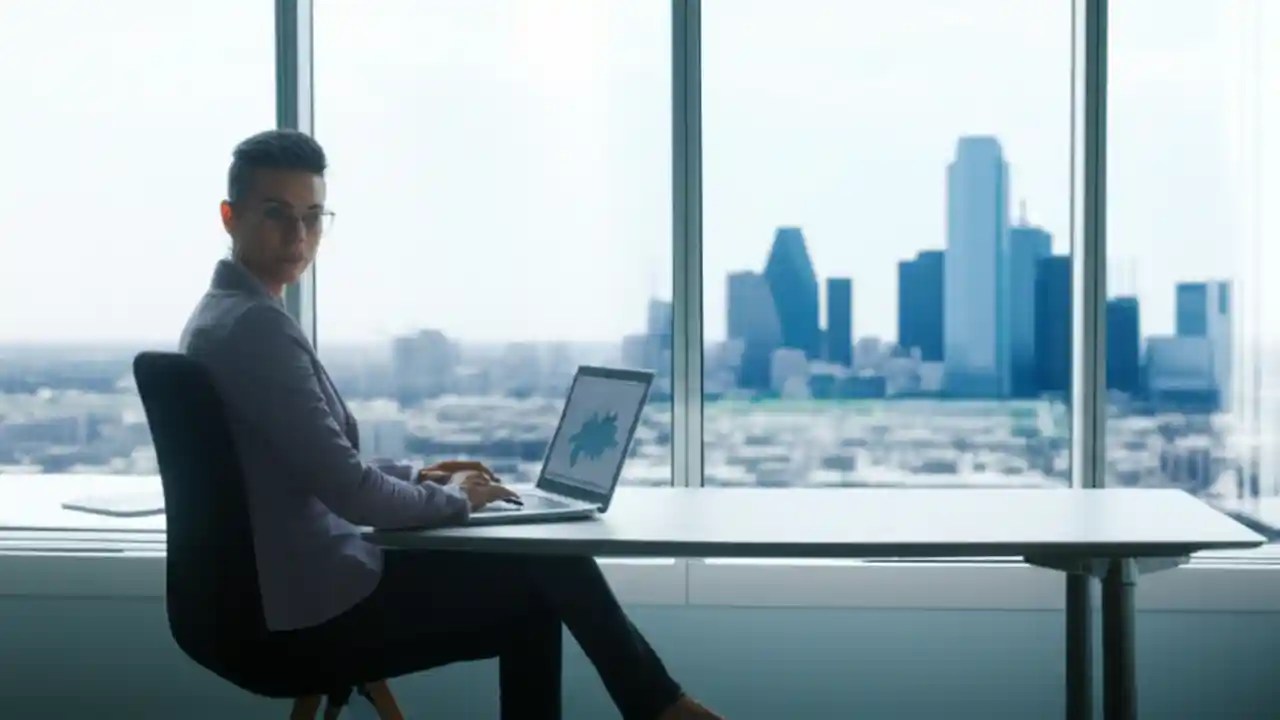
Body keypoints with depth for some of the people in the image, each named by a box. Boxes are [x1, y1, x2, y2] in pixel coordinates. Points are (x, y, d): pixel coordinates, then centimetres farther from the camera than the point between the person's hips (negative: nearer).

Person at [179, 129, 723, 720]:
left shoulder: (223, 317, 11)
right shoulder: (257, 324, -21)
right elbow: (348, 490, -23)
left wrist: (416, 480, 13)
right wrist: (452, 499, -6)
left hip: (288, 591, 10)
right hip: (320, 604, -10)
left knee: (533, 597, 17)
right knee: (556, 566, 1)